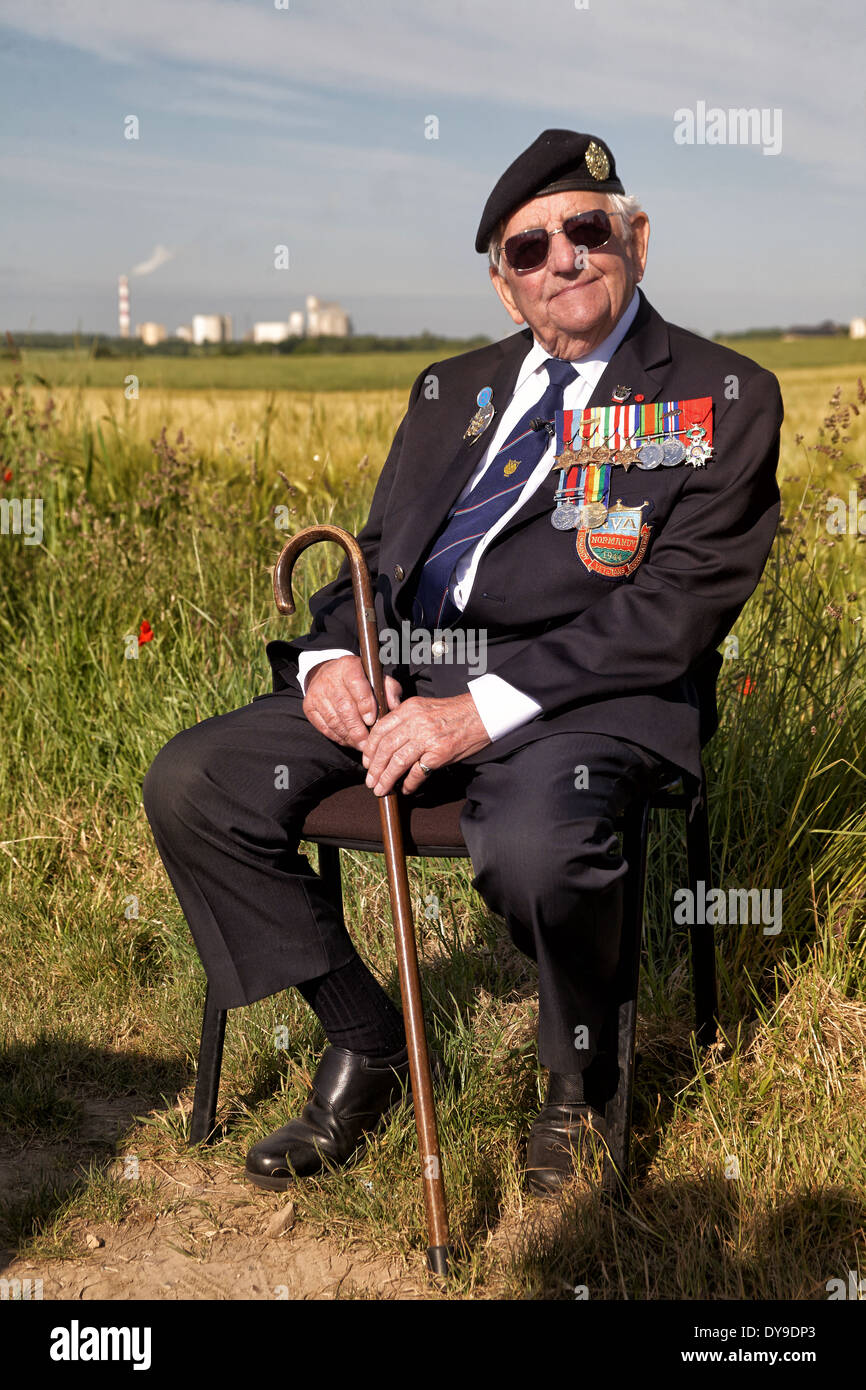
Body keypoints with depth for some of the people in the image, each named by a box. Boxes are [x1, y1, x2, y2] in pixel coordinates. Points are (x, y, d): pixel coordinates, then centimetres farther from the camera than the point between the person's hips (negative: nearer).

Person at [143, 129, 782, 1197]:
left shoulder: (724, 399, 2)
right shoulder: (452, 389, 22)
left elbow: (676, 606, -10)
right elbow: (377, 551, 21)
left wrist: (486, 706, -20)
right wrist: (331, 653, -4)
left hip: (590, 692, -5)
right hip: (409, 668, 6)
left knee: (531, 846, -38)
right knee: (189, 785, -12)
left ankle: (580, 1079, -2)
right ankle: (364, 1044, 5)